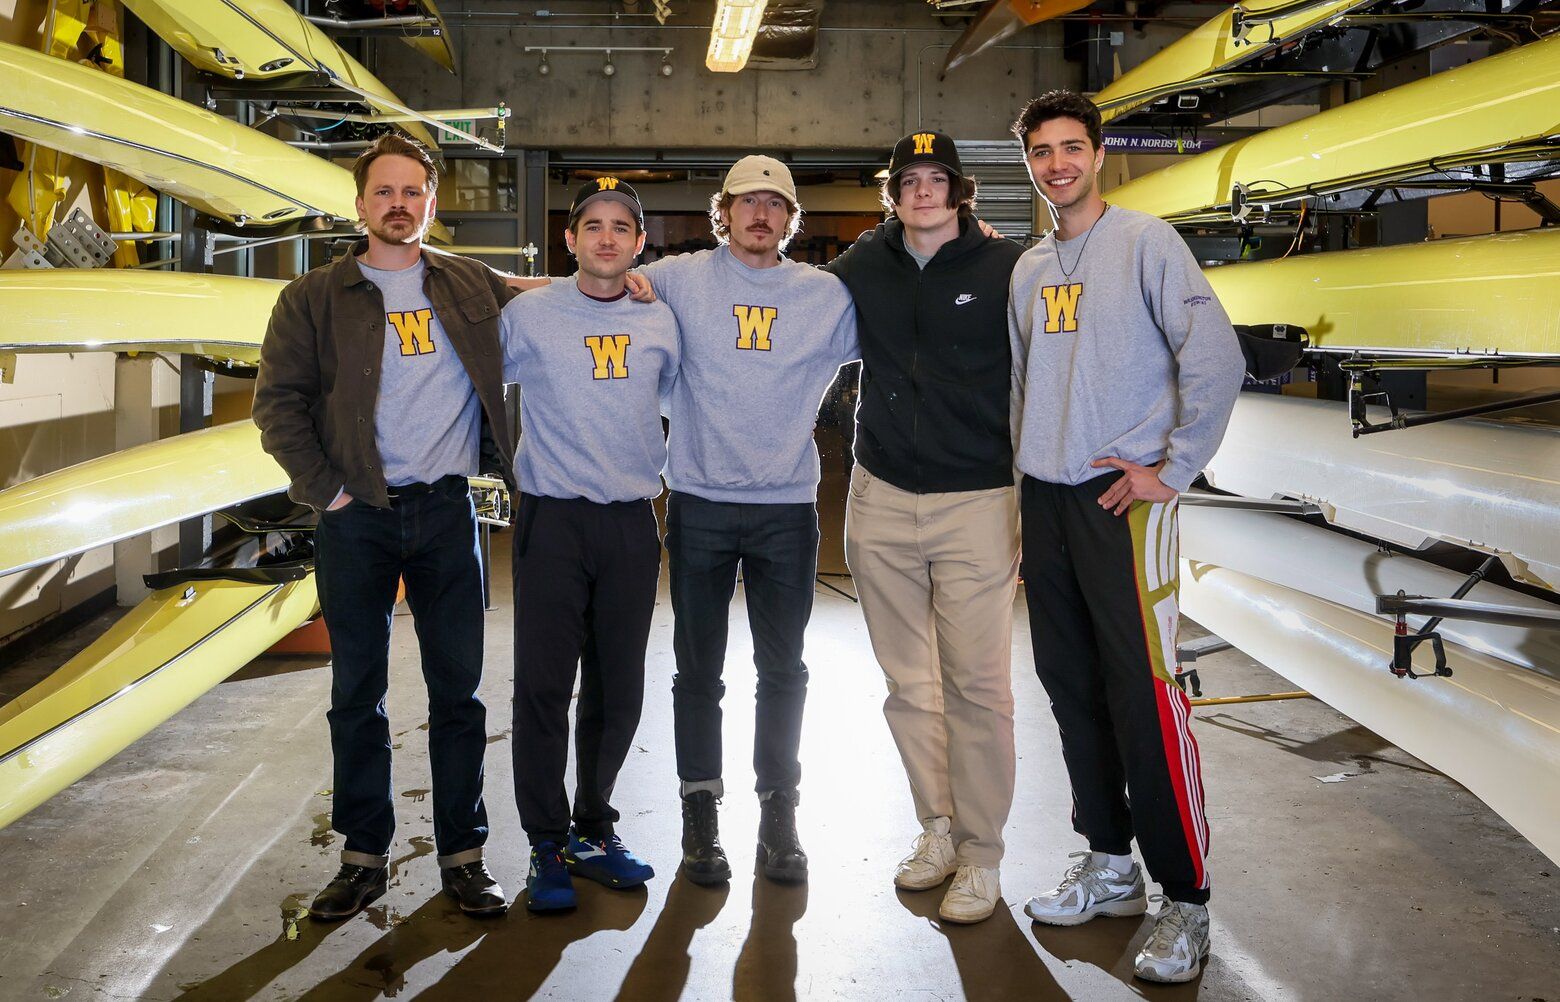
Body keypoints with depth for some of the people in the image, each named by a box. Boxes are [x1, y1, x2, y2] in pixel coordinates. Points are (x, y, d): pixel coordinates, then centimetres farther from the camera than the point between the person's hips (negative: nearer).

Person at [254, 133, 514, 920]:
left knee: (457, 688, 4)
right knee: (357, 692, 6)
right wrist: (324, 489, -8)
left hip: (446, 509, 1)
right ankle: (363, 856, 17)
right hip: (357, 517, 0)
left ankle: (462, 854, 14)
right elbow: (278, 402, 0)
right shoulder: (314, 299, 4)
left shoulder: (474, 287, 9)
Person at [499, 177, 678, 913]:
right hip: (552, 520, -3)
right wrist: (515, 459, 5)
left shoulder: (660, 323, 7)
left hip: (632, 522, 3)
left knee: (619, 688, 9)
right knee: (543, 686, -3)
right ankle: (548, 846, 9)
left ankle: (594, 829, 25)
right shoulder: (529, 314, -1)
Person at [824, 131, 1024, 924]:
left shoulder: (1007, 270, -4)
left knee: (977, 686, -2)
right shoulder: (863, 267, 6)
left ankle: (981, 853, 11)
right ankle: (938, 828, 27)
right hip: (882, 502, 4)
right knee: (908, 684, 12)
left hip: (977, 503, -4)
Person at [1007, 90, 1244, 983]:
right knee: (1072, 689, 12)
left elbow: (1216, 357, -14)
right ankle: (1110, 866, 25)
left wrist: (1174, 470, -13)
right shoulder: (1029, 267, 15)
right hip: (1045, 498, 7)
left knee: (1145, 694, -9)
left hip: (1123, 498, -7)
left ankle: (1187, 901, 0)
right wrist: (1030, 468, 14)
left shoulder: (1145, 242, -5)